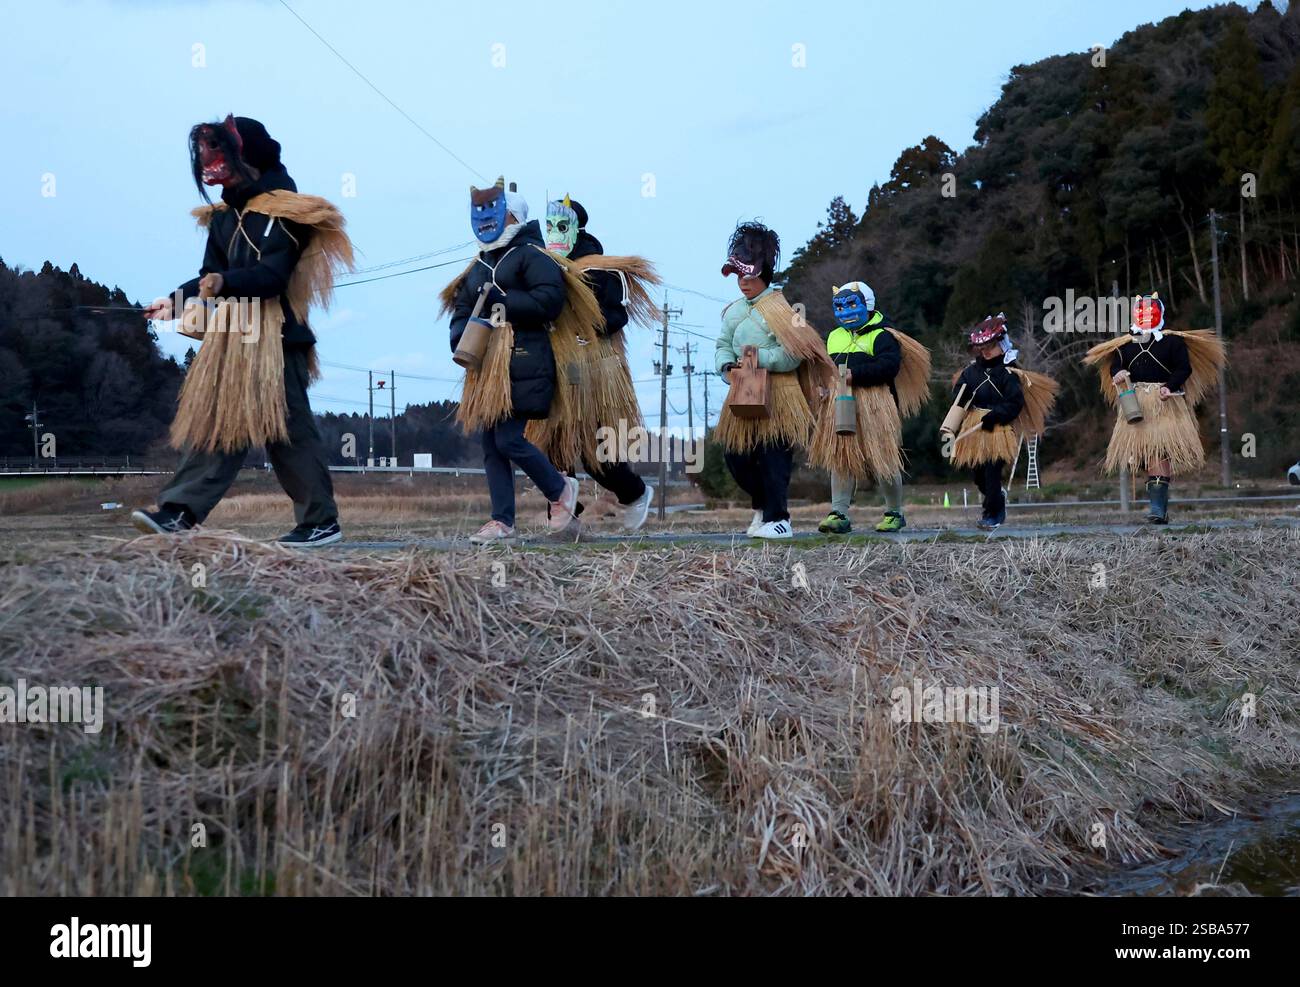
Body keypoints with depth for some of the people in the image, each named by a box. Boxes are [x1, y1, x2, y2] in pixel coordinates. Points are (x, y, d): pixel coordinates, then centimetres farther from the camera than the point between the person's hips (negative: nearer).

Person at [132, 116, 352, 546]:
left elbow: (272, 275, -18)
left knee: (287, 429, -5)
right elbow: (213, 273, 18)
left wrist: (225, 282, -33)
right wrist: (177, 300, 3)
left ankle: (322, 521, 5)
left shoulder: (283, 211, -8)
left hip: (273, 335, -8)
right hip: (231, 332, 8)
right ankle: (180, 511, -5)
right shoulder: (226, 214, 16)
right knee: (214, 421, 0)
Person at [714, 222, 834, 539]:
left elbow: (794, 354, -15)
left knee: (773, 459, -8)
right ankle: (763, 507, 30)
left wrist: (760, 357, -20)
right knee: (736, 457, 10)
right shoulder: (734, 310, 14)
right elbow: (722, 344, 14)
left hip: (778, 397, -7)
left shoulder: (779, 308, -9)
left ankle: (778, 519, -2)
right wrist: (727, 365, -6)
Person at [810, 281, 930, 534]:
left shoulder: (881, 336, -4)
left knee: (883, 460, -1)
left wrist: (855, 375, -22)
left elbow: (889, 366, -18)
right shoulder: (834, 337, 19)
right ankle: (838, 514, 2)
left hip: (874, 406, -6)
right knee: (840, 458, 1)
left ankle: (894, 513, 15)